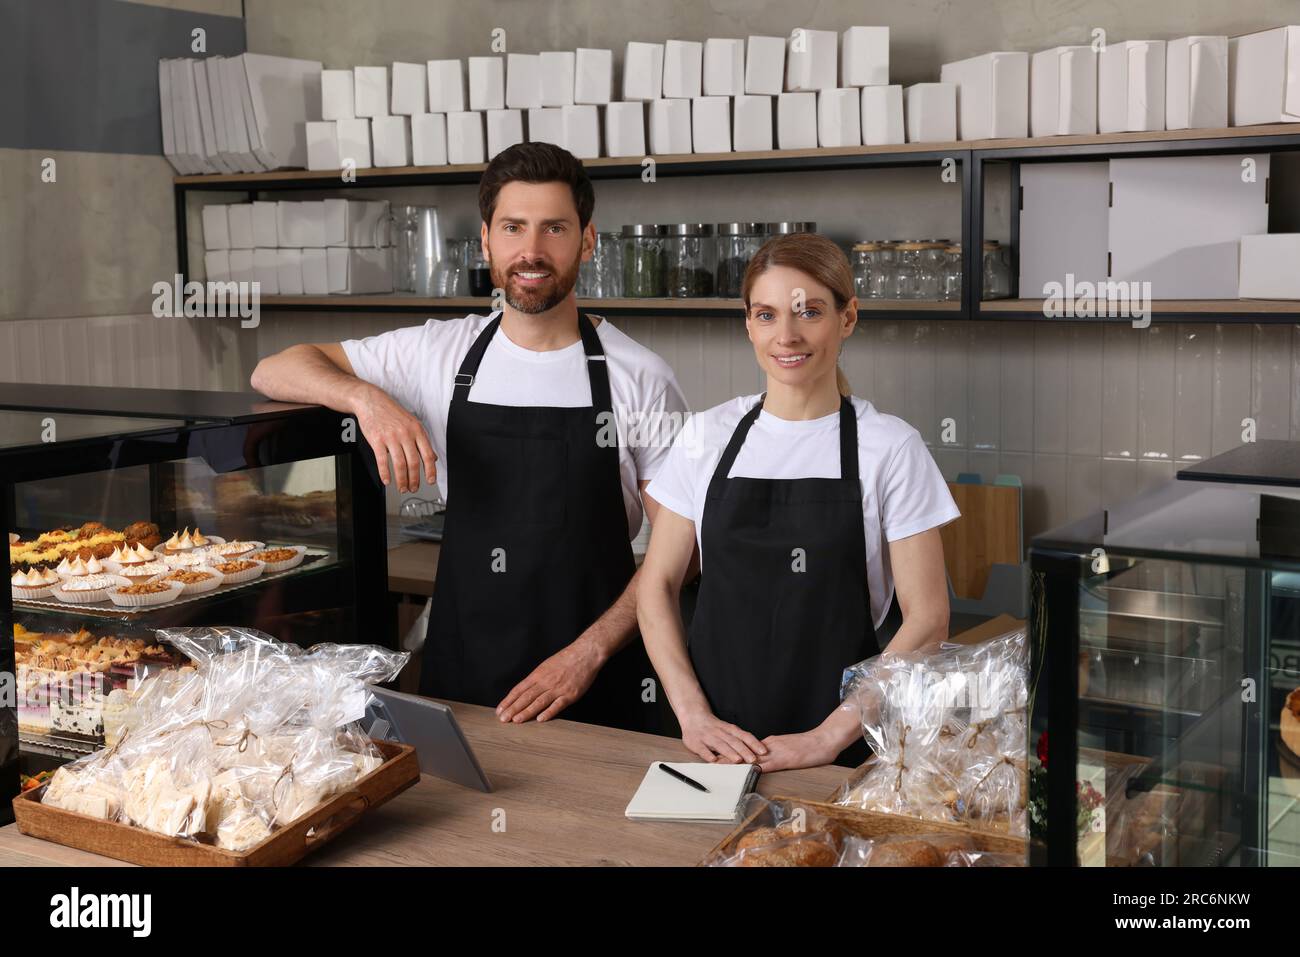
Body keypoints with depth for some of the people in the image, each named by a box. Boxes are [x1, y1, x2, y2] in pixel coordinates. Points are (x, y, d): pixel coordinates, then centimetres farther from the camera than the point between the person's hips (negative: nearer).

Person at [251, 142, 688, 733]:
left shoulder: (639, 378, -7)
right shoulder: (439, 352, 0)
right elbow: (273, 373, 3)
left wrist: (589, 652, -15)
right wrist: (366, 396, -17)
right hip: (459, 674, 2)